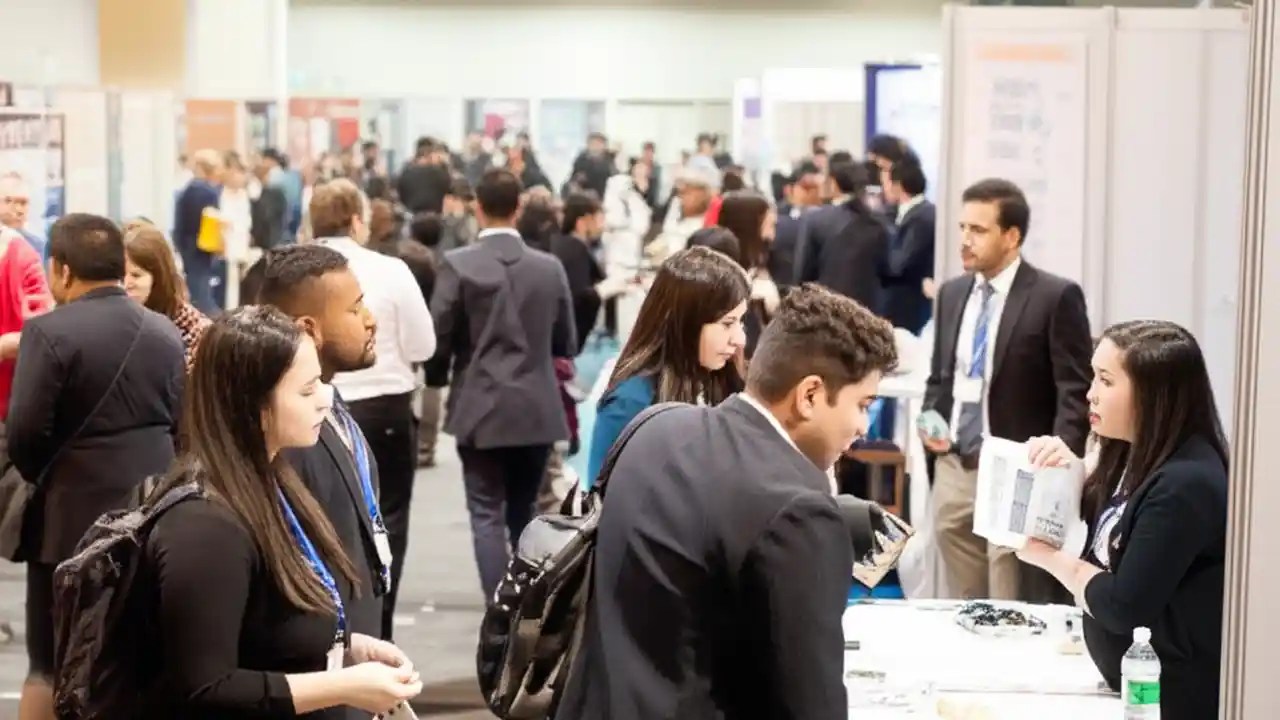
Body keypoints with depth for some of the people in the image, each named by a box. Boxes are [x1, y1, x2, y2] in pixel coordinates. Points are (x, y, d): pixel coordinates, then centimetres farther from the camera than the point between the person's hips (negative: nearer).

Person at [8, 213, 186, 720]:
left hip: (71, 518, -5)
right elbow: (180, 422, 8)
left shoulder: (49, 331, -13)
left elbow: (24, 432, -16)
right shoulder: (166, 333, 6)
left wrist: (43, 479, 3)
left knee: (50, 665, 6)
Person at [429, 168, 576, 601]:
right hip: (536, 409, 3)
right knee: (524, 513, 17)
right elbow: (565, 344, 6)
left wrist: (447, 373, 13)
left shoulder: (458, 264, -9)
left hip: (480, 408, -3)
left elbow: (438, 339, -8)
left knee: (487, 515, 1)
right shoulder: (550, 268, 0)